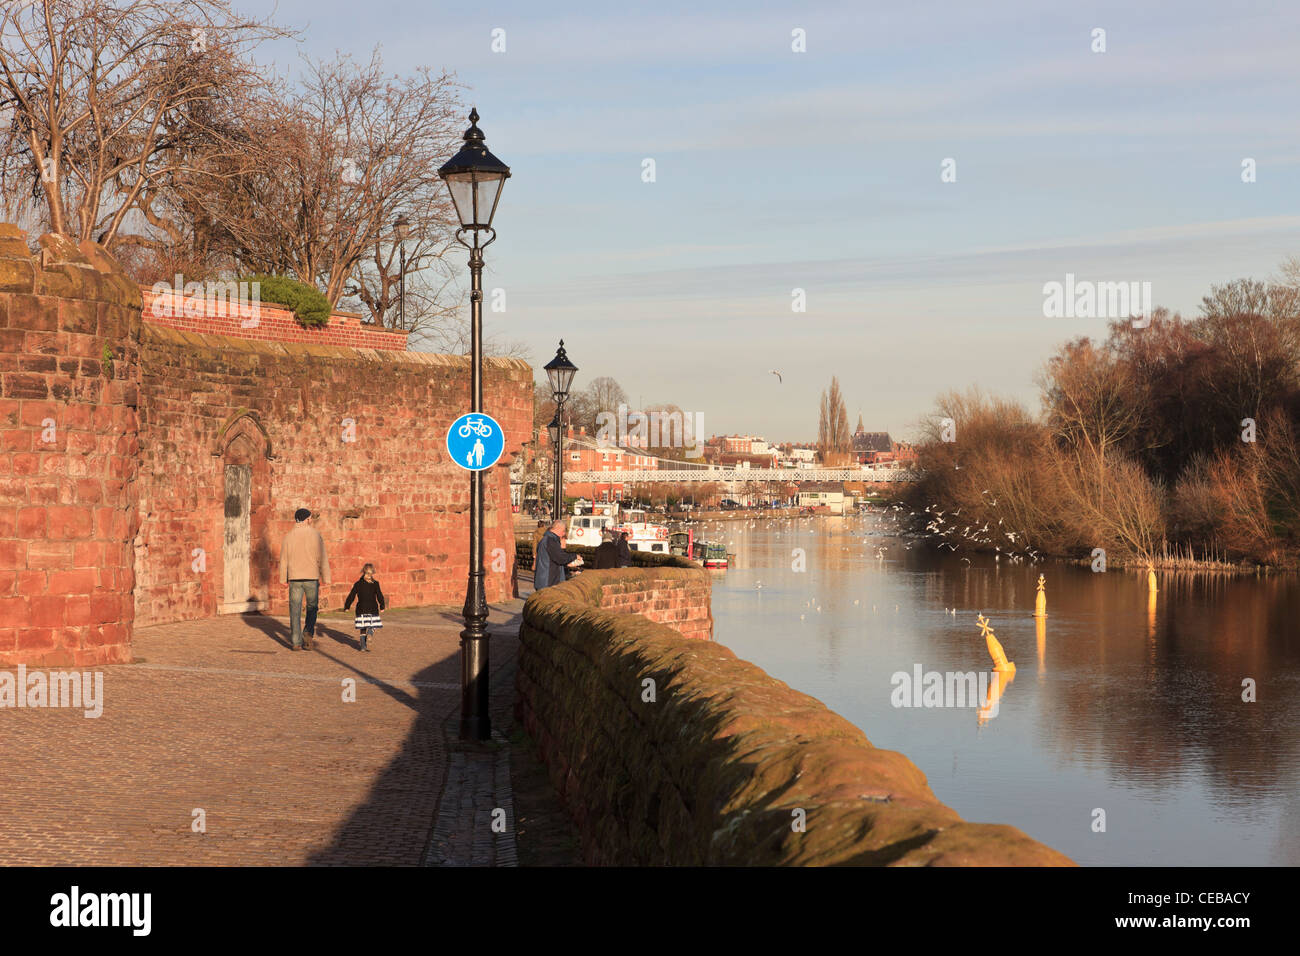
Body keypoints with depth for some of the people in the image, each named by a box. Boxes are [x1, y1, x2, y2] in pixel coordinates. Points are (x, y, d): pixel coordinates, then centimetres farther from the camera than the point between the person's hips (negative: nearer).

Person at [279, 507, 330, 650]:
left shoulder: (288, 537, 1)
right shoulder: (316, 535, -5)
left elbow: (283, 560, 4)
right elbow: (322, 558, -5)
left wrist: (283, 578, 13)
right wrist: (326, 578, 0)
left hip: (294, 578, 1)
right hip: (312, 577, -1)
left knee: (295, 610, 5)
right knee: (312, 607, 16)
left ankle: (297, 642, 3)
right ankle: (309, 634, -2)